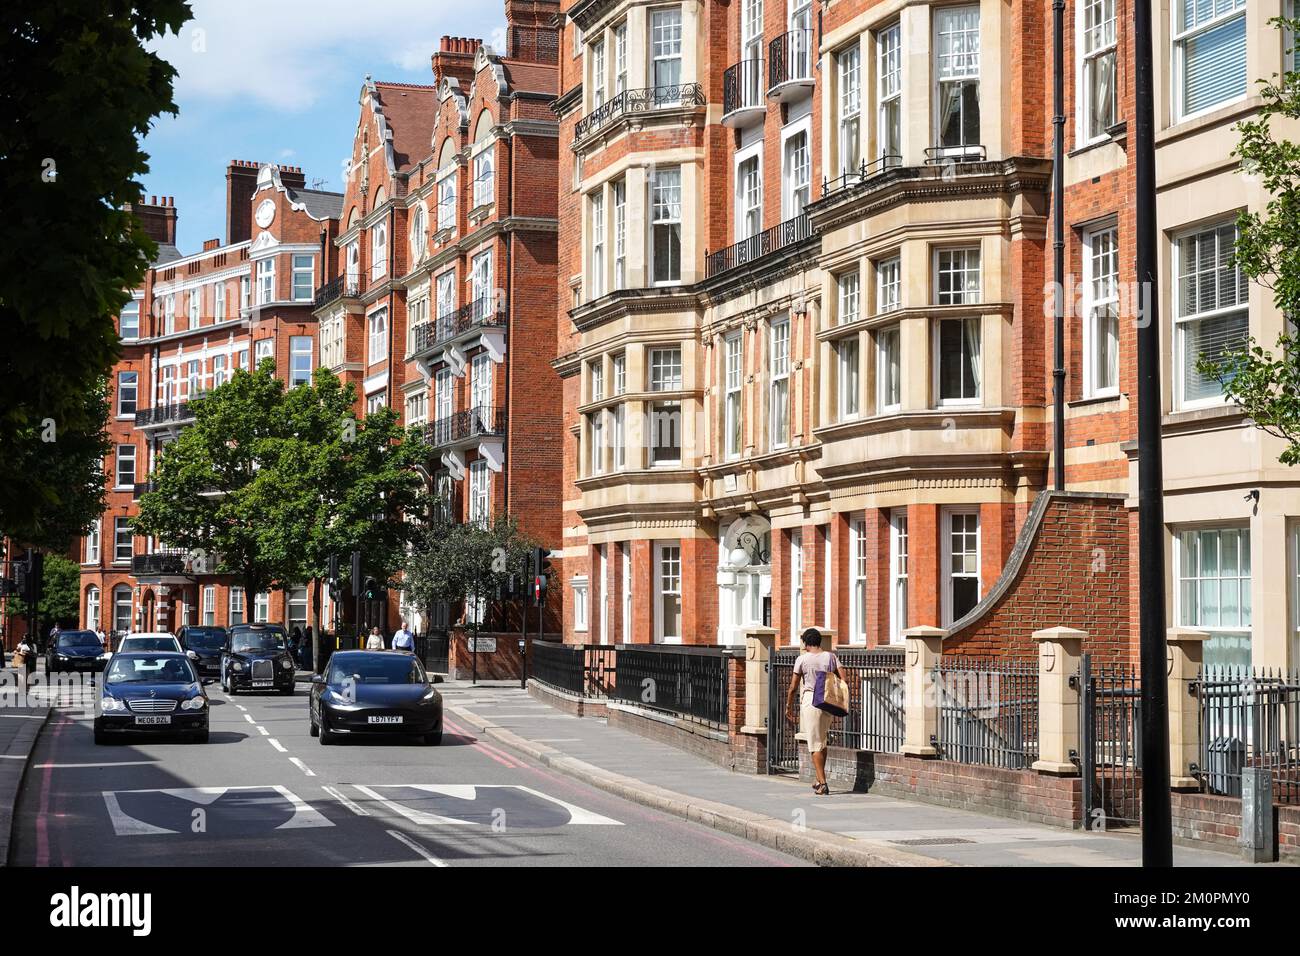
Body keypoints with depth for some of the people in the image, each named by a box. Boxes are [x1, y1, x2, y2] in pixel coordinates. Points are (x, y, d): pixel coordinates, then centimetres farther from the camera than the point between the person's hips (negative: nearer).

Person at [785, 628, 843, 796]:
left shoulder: (802, 659, -6)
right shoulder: (831, 657, 4)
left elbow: (793, 687, -3)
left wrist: (788, 706, 8)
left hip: (810, 700, -4)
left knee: (815, 744, -1)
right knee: (822, 741, 19)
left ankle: (822, 783, -5)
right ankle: (818, 778, 23)